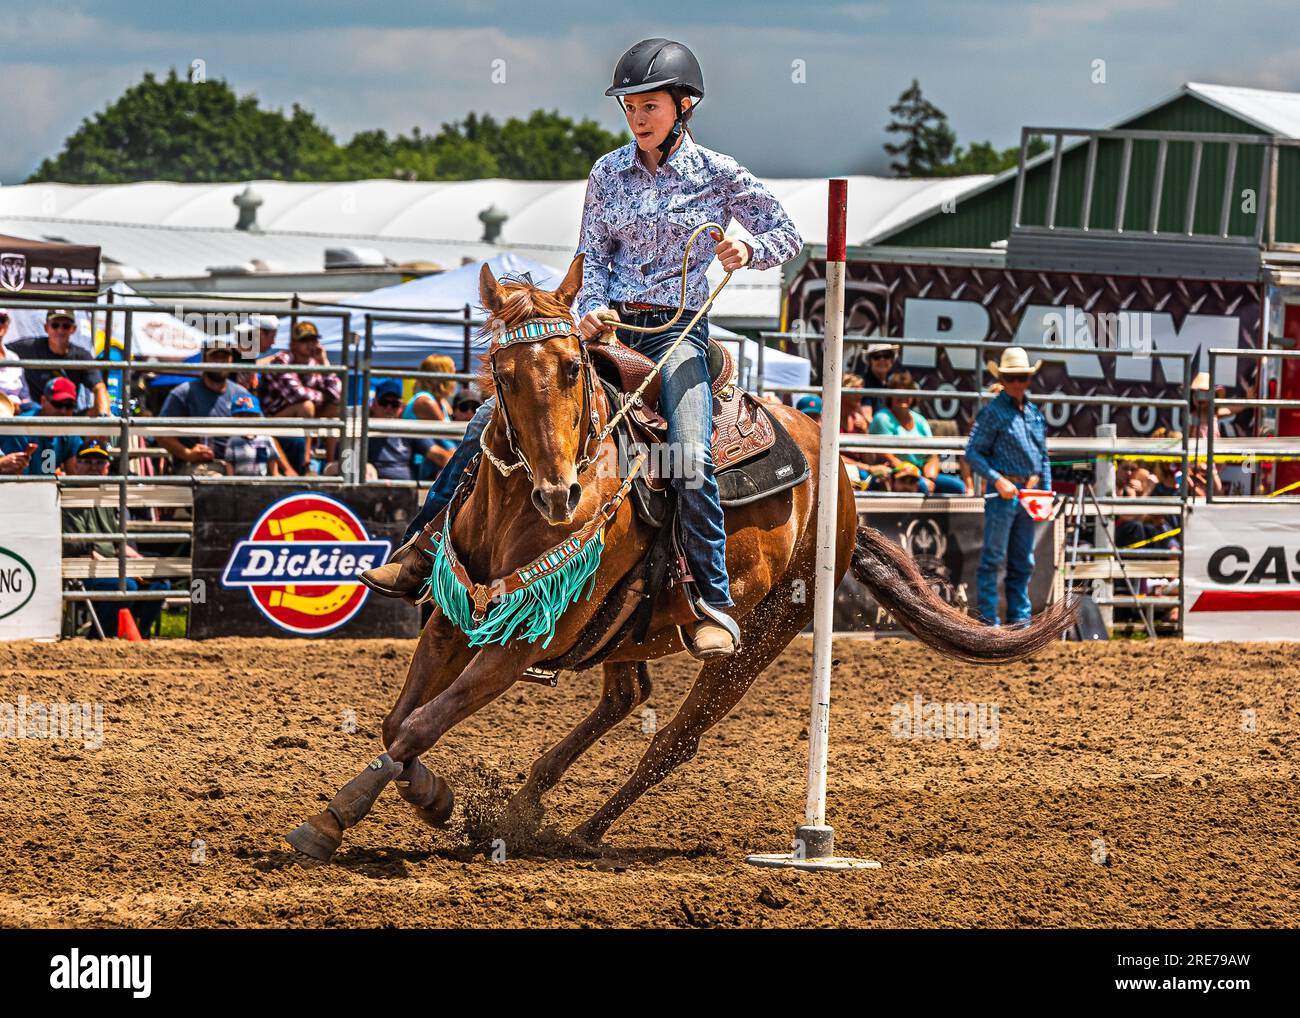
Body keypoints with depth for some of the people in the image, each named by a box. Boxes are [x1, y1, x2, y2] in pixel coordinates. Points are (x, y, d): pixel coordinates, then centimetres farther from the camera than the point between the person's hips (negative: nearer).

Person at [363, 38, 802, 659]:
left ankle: (712, 607, -20)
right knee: (493, 417, -9)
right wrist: (590, 311, -12)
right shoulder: (609, 172, 8)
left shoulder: (719, 176, -1)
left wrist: (750, 251, -18)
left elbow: (788, 238, 4)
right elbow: (591, 256, 9)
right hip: (608, 325, 4)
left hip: (677, 333, -4)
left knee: (691, 460, -28)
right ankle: (422, 550, -2)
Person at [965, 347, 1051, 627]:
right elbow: (973, 452, -9)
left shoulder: (1035, 414, 14)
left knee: (1023, 561, 11)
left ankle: (1020, 619, 17)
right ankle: (988, 620, -3)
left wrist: (1047, 491, 12)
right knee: (993, 558, -4)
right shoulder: (993, 412, -6)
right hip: (1004, 493, -7)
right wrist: (997, 480, -19)